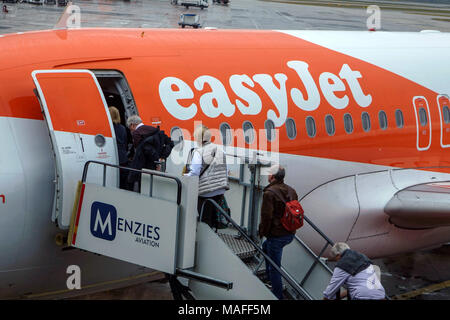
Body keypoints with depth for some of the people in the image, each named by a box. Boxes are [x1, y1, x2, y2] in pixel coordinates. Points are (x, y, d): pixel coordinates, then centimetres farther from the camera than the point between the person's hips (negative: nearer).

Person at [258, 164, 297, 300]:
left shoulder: (269, 193, -17)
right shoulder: (291, 191, 8)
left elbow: (266, 216, -20)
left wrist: (262, 232, -6)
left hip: (277, 235, -9)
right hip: (290, 234, 9)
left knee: (274, 267, 3)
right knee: (266, 246, 33)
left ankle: (278, 295, 9)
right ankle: (269, 277, 40)